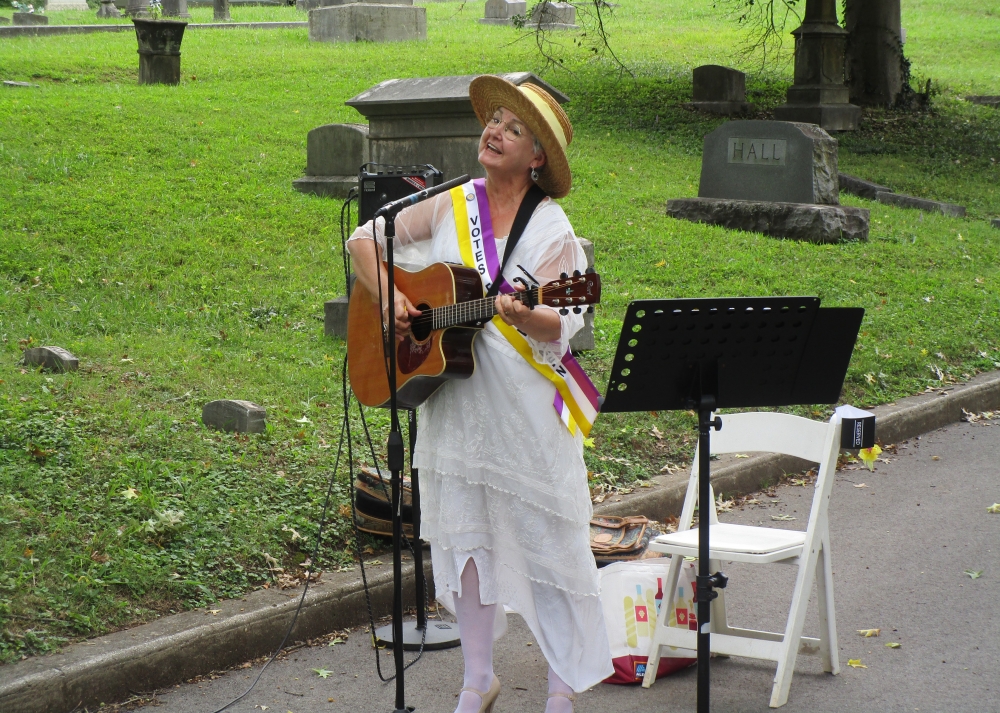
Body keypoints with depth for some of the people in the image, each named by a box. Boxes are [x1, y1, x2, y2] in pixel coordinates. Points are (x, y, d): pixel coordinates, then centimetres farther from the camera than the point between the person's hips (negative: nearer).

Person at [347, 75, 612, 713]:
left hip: (526, 405, -4)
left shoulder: (551, 230, -6)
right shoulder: (447, 207, 4)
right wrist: (389, 296, -4)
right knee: (465, 535, 10)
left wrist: (523, 317, -34)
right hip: (452, 399, 4)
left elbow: (558, 329, -12)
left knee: (545, 537, 0)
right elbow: (364, 240, 13)